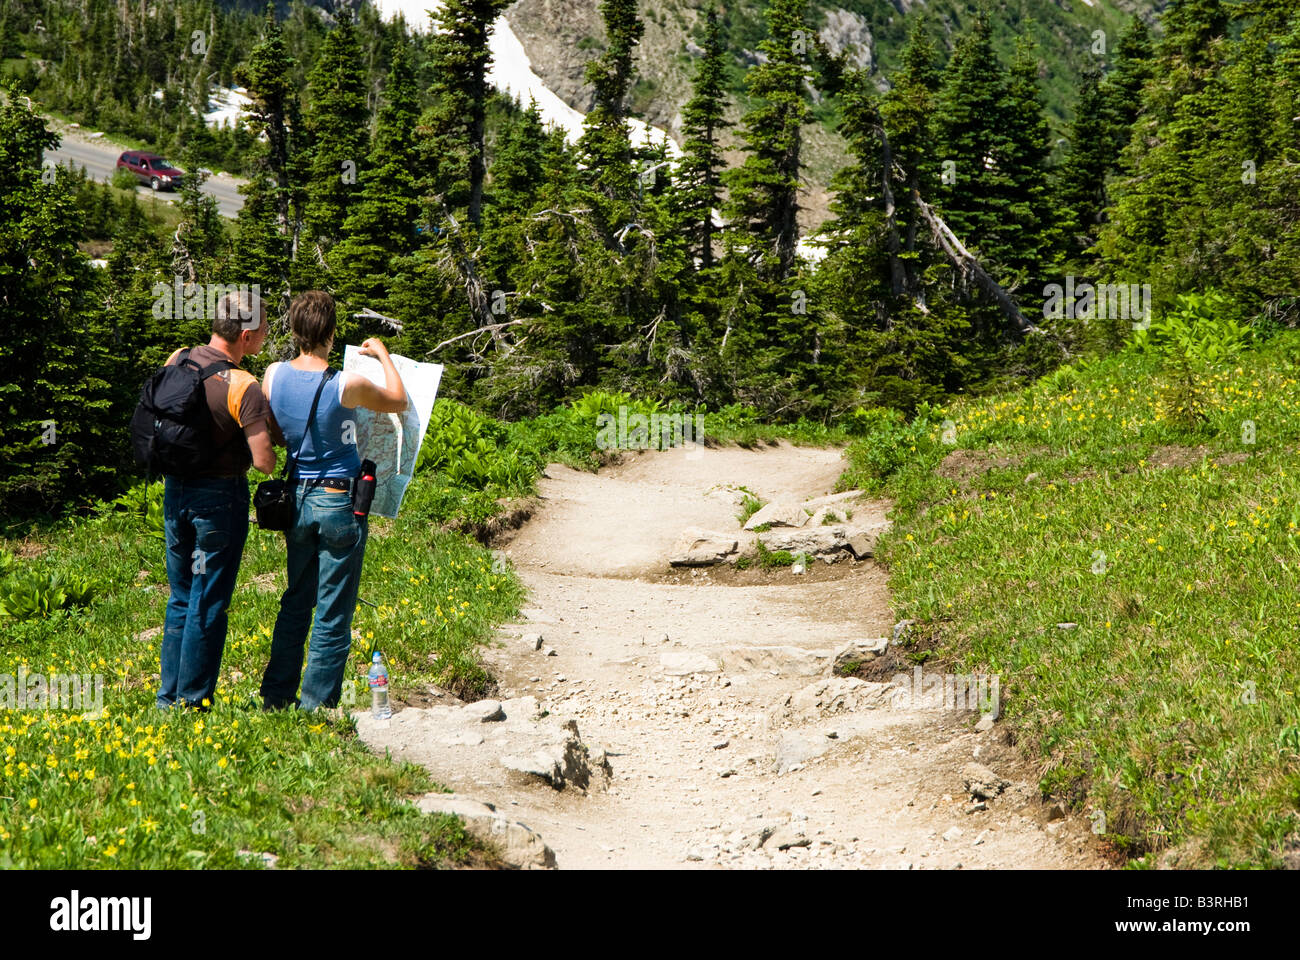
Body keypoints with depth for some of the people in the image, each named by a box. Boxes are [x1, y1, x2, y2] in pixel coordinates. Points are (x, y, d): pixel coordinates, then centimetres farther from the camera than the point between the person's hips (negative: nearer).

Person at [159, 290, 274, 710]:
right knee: (208, 605, 4)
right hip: (220, 498, -6)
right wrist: (272, 443, -1)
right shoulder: (243, 388, -20)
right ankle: (193, 703, 10)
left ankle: (168, 697, 22)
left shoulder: (176, 361, 0)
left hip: (175, 489, 7)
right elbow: (264, 461, -22)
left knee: (180, 599, 17)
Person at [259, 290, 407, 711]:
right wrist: (383, 355, 15)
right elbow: (398, 401, 2)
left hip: (296, 498, 5)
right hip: (339, 502, -5)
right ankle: (315, 706, 9)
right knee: (333, 614, 4)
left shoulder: (274, 375, -6)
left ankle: (276, 699, 24)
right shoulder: (346, 386, -18)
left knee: (296, 602, 20)